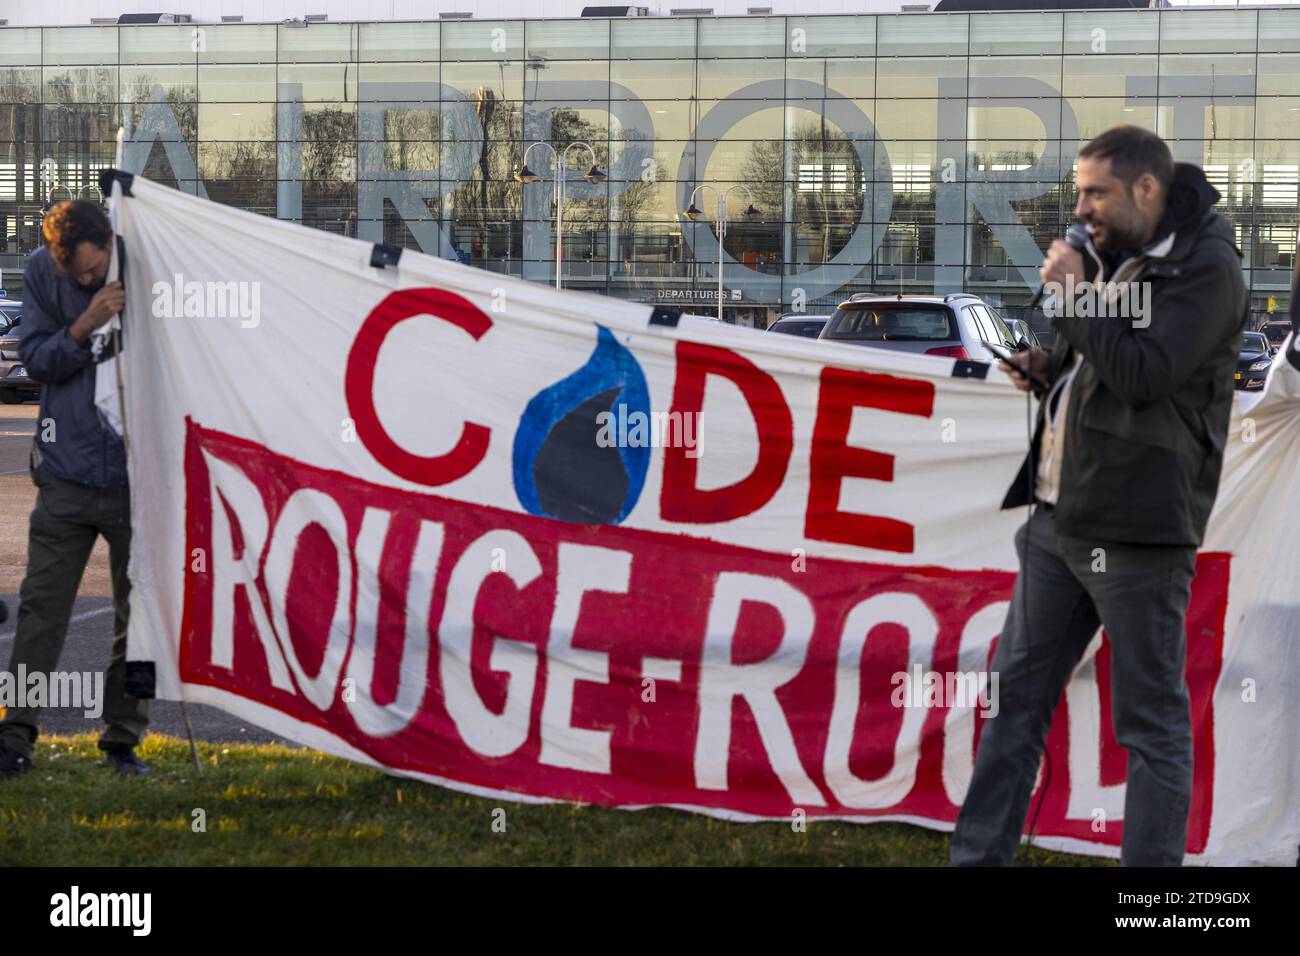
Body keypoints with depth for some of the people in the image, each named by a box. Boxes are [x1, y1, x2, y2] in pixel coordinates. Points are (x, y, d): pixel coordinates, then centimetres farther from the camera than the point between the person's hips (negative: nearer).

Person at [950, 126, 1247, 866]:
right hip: (1058, 517, 9)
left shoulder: (1206, 268, -10)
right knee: (1015, 698, 11)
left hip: (1137, 528, -9)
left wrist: (1072, 296, -13)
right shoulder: (1110, 259, 16)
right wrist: (1045, 373, 7)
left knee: (1152, 722, -1)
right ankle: (979, 856, 18)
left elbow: (1144, 375, -21)